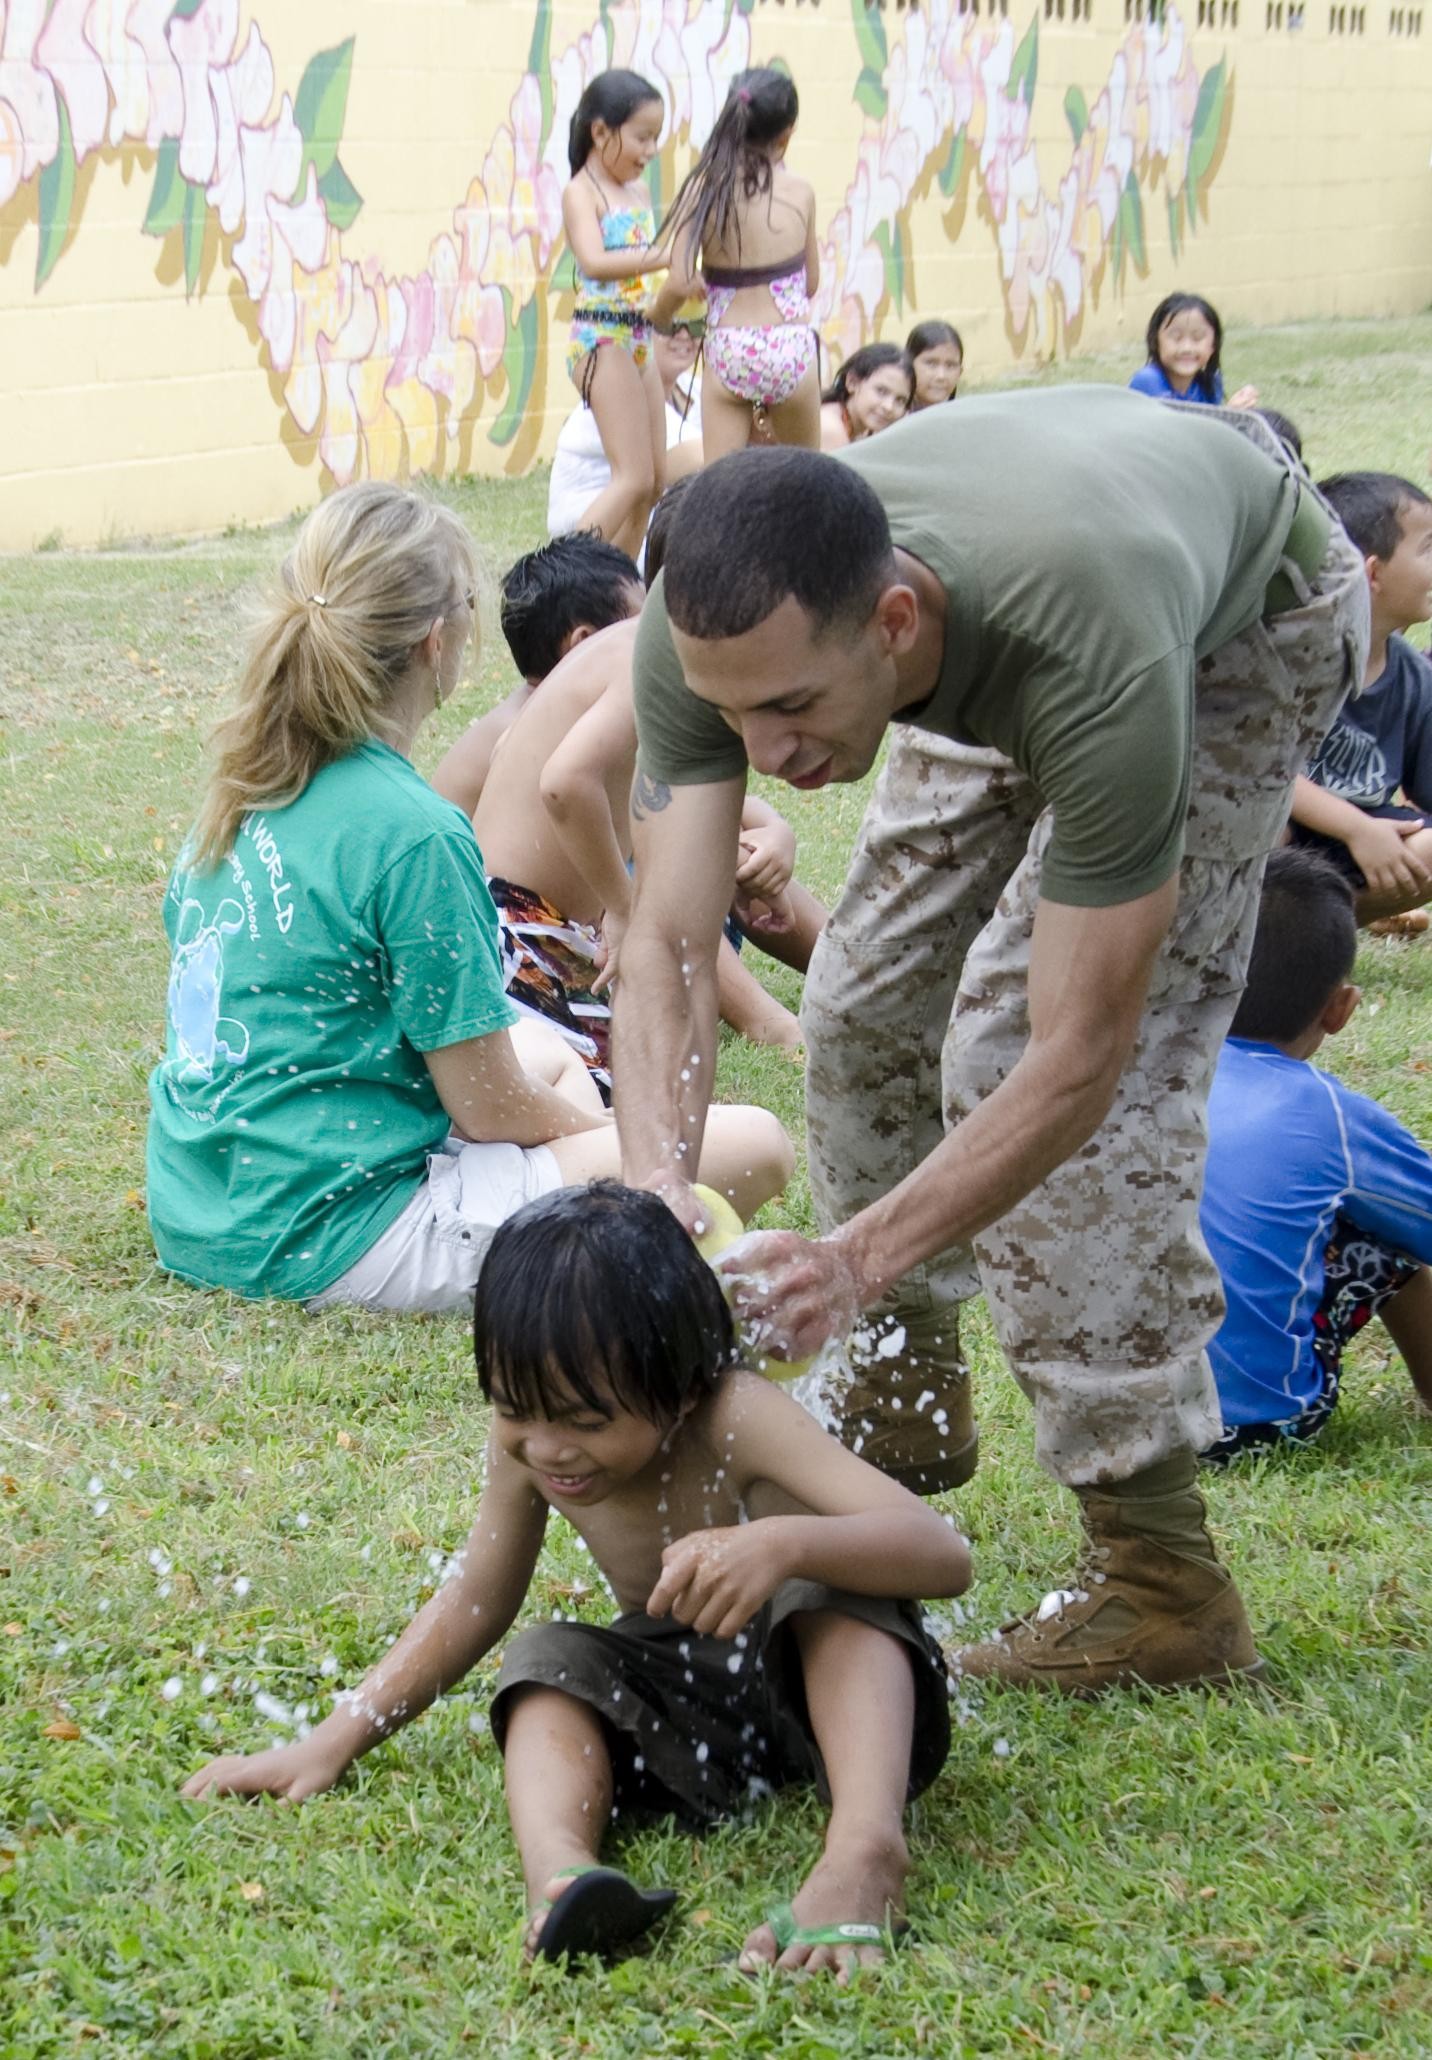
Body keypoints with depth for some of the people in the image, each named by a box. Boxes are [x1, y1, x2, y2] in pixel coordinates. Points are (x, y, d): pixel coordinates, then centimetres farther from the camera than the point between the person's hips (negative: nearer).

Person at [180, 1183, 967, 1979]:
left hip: (818, 1679, -4)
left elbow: (941, 1553, -39)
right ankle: (558, 1867, -50)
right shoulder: (526, 1446, -13)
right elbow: (475, 1601, 5)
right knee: (550, 1659, -21)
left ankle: (863, 1847, -51)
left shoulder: (733, 1421, -29)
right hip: (681, 1721, 5)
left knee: (833, 1586, -32)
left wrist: (782, 1542, -57)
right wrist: (331, 1745, 0)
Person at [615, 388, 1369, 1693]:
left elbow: (1079, 1053, -41)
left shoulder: (1095, 666, -47)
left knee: (1016, 1037, -18)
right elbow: (669, 943, -31)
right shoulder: (712, 629, -34)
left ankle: (1164, 1584, -15)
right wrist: (656, 1189, -48)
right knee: (870, 1003, 6)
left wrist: (857, 1258, -50)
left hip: (1245, 618, -6)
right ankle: (906, 1411, 30)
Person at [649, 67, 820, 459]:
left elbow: (679, 283, -9)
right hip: (791, 347, 1)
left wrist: (656, 317, 9)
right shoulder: (799, 192, -1)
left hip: (728, 353, -1)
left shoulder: (704, 189, -4)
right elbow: (811, 282, 8)